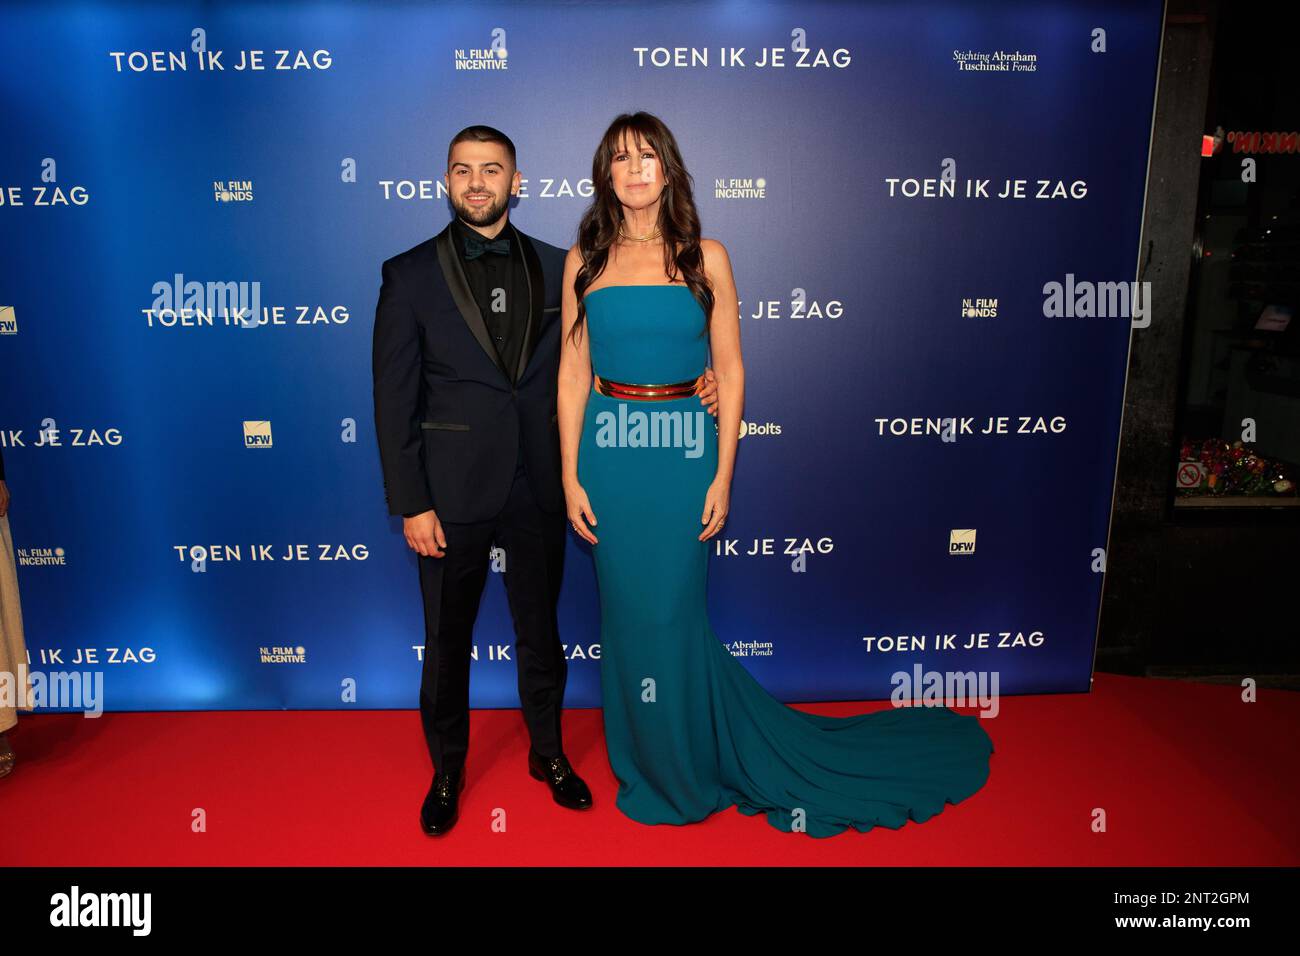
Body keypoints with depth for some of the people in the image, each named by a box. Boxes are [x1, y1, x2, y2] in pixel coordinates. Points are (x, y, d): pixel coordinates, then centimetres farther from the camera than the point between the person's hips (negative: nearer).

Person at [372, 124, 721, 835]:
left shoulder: (554, 267, 5)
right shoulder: (410, 275, -2)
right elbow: (394, 398, -4)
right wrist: (411, 504, -9)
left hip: (538, 485, 2)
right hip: (454, 489, -1)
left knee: (540, 629, 16)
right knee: (447, 640, 13)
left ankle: (548, 752, 38)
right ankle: (447, 770, 35)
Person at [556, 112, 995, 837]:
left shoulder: (705, 257, 0)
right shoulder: (585, 260, 5)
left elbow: (731, 373, -1)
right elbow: (572, 374, 4)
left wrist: (722, 478, -6)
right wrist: (571, 477, -1)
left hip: (684, 452, -2)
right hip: (609, 453, 2)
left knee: (672, 613, 4)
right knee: (627, 611, 10)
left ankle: (685, 772, 29)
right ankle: (643, 762, 33)